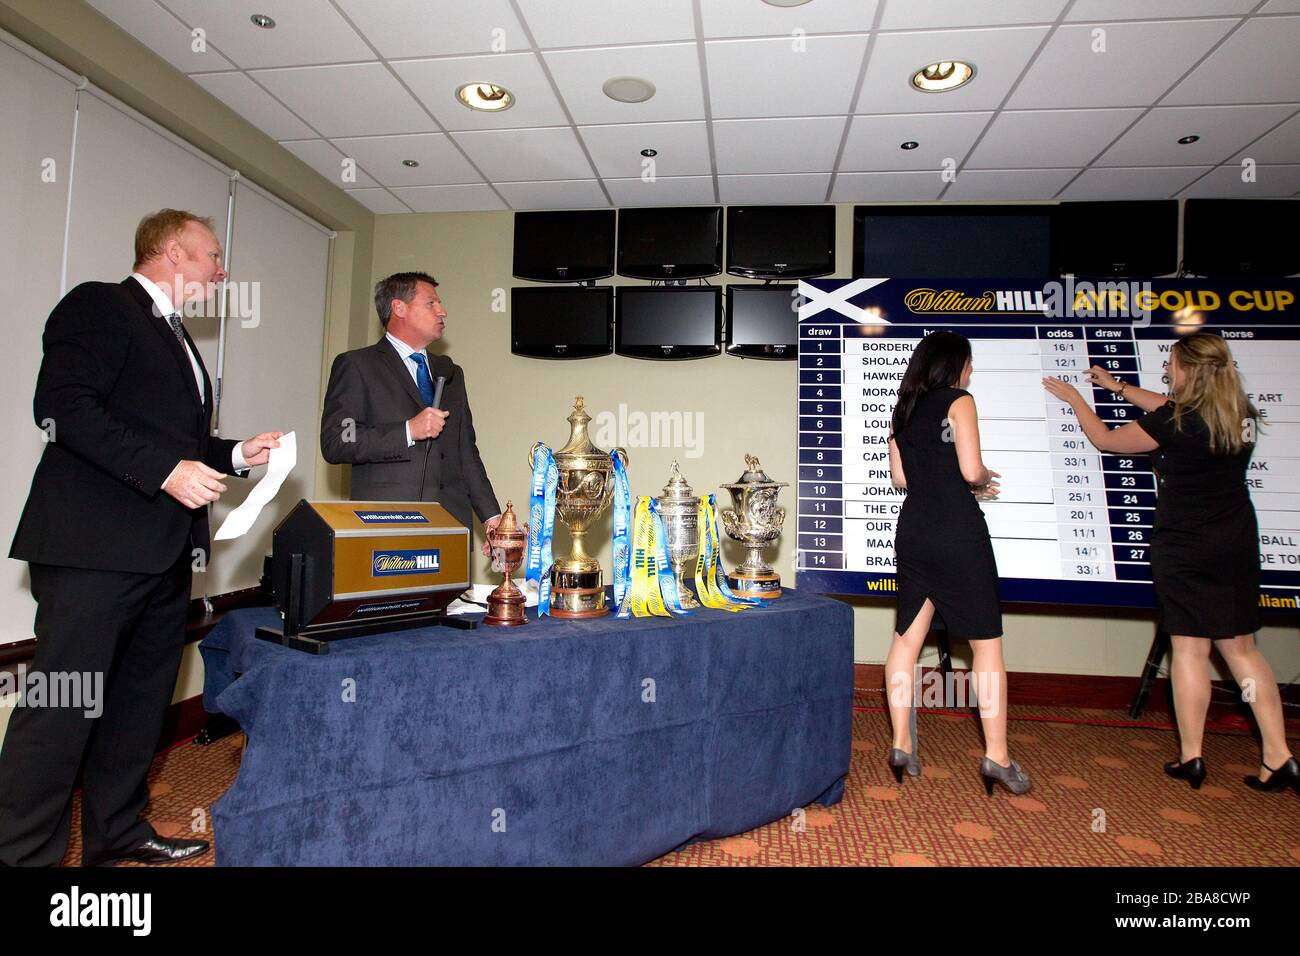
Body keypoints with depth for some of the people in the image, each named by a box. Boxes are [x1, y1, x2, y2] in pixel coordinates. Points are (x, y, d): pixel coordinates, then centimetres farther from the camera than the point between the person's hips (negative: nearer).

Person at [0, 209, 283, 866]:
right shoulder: (100, 305, -3)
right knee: (63, 707, -4)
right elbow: (63, 407, -17)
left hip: (164, 552, 9)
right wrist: (166, 470, -22)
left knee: (142, 701, 14)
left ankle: (115, 832, 26)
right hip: (96, 546, -9)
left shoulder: (174, 337, 23)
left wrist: (236, 454, 11)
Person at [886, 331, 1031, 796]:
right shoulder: (959, 401, -4)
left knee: (907, 636, 9)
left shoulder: (905, 409, 15)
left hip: (913, 531, 7)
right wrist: (985, 481, 9)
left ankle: (901, 745, 13)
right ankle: (996, 755, 6)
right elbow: (972, 469, -13)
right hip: (958, 533, -6)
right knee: (987, 642, 3)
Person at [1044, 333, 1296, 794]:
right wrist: (1117, 386, 31)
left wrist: (1073, 397, 10)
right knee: (1241, 648, 14)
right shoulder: (1241, 414, 5)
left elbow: (1105, 439, -3)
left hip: (1185, 548, -6)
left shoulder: (1174, 424, -18)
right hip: (1237, 544, 7)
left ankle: (1191, 758, 13)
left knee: (1190, 649, 3)